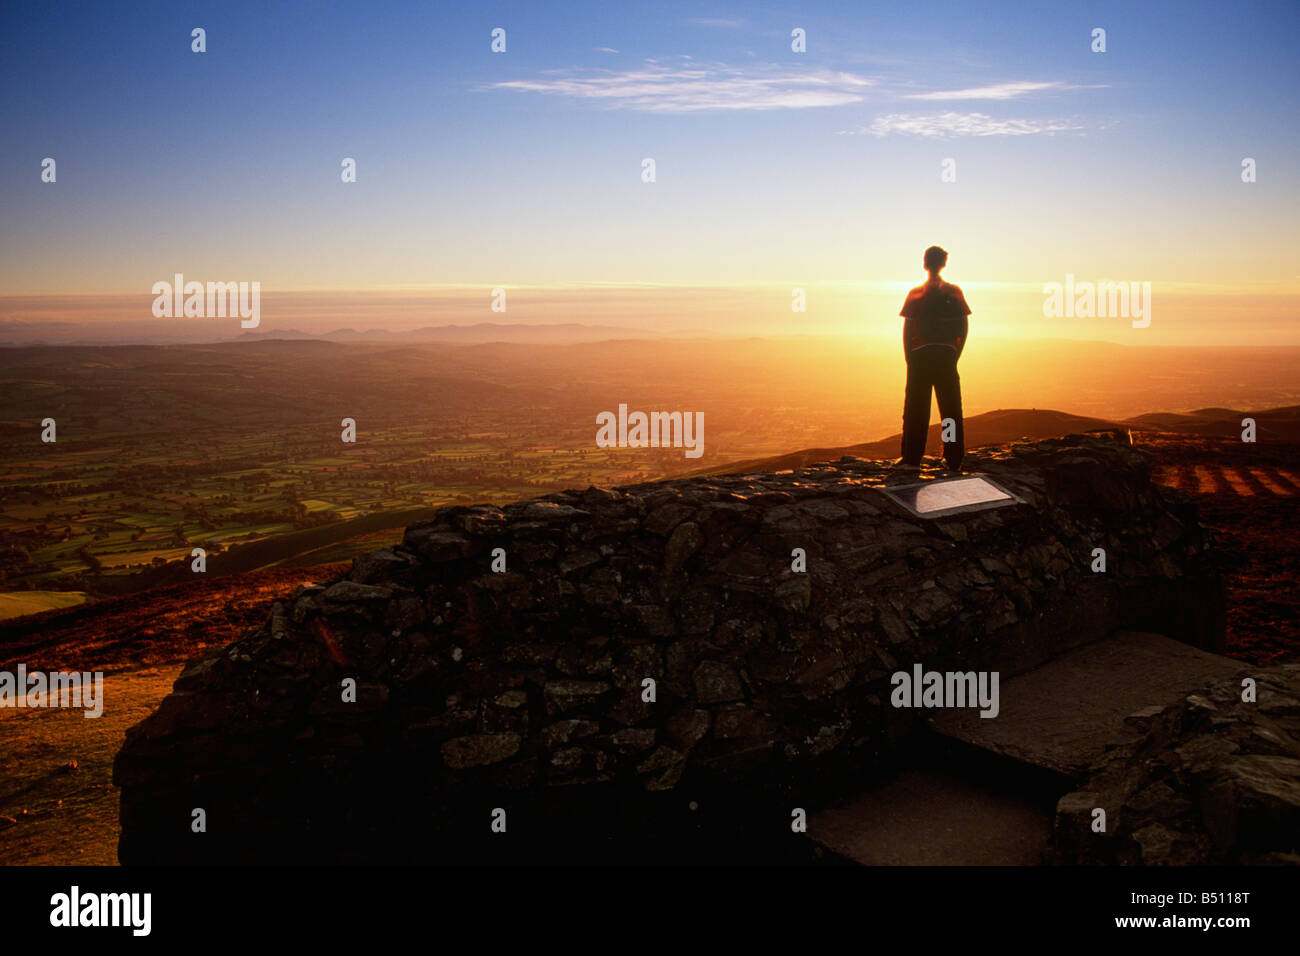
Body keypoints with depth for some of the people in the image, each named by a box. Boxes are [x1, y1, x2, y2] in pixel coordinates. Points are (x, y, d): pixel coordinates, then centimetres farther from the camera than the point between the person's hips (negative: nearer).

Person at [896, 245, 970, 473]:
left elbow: (906, 330, -3)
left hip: (920, 355, -1)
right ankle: (954, 461, 7)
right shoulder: (954, 292, 4)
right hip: (947, 355, 1)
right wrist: (955, 356, 9)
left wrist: (909, 358, 3)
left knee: (915, 409, 3)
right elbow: (964, 328, 3)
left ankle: (912, 458, 2)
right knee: (951, 409, 6)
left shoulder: (915, 294, 0)